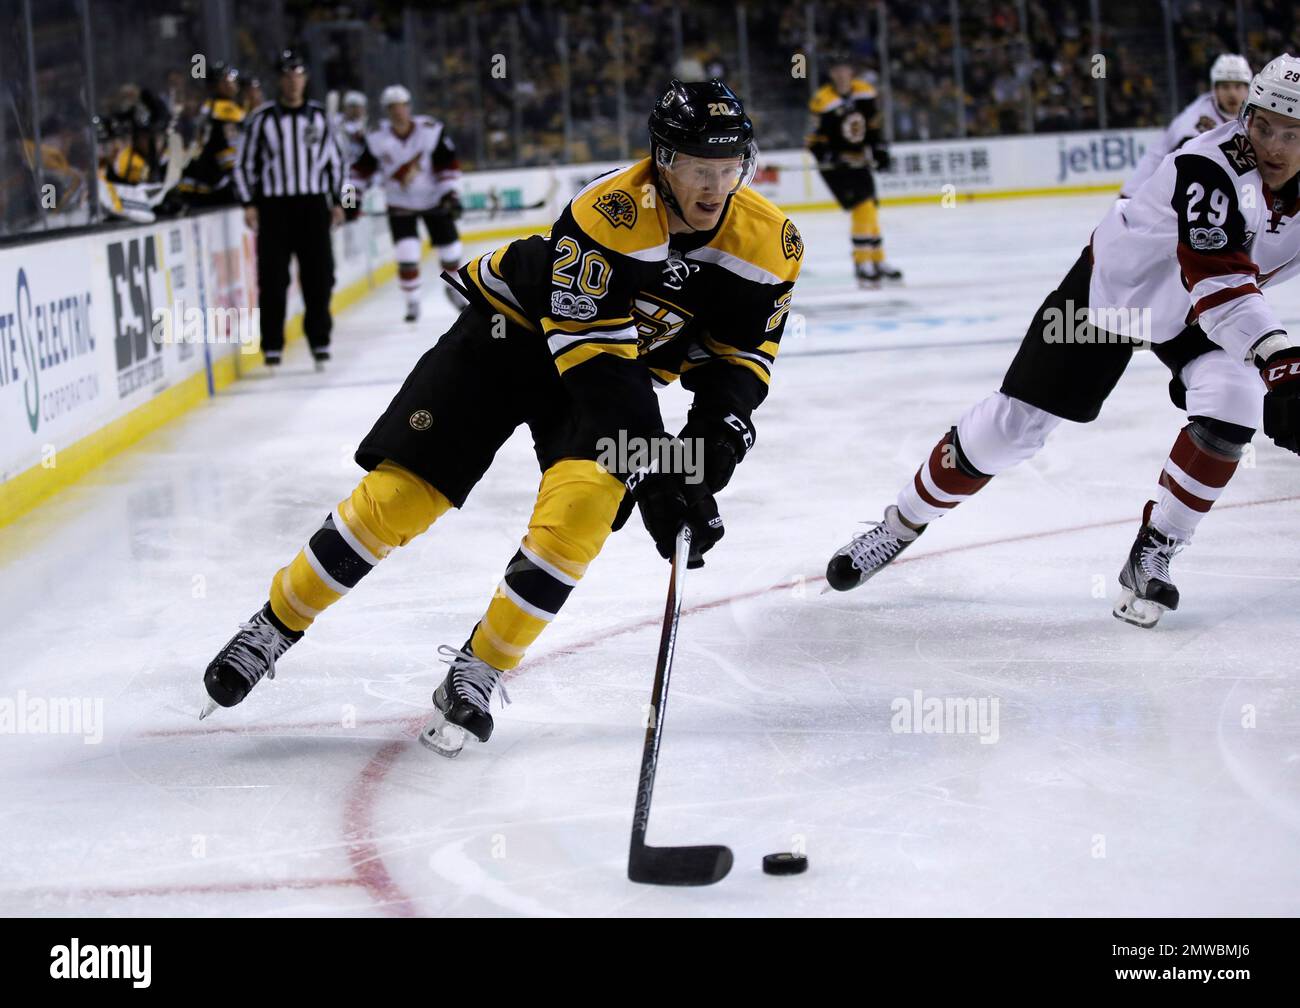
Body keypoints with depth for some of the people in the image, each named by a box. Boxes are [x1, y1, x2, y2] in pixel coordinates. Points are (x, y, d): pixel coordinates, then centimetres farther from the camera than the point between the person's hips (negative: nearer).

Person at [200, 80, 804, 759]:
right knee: (399, 494, -8)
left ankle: (478, 672, -8)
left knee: (587, 500, -25)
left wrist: (718, 434, -22)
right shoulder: (612, 212, -31)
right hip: (516, 328, -3)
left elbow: (743, 355, -4)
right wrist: (650, 466, -37)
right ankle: (275, 627, 13)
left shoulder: (770, 241, -14)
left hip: (631, 365, 3)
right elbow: (589, 346, -33)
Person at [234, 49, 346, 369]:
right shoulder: (262, 118, -1)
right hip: (273, 206, -2)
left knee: (319, 276, 2)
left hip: (312, 204, 2)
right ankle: (272, 345, 5)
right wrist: (249, 204, -3)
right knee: (273, 278, -2)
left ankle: (319, 340, 13)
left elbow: (334, 160, 15)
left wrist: (337, 201, 10)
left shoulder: (319, 116, 8)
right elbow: (243, 162, 3)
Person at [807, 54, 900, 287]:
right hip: (835, 165, -7)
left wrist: (878, 149, 7)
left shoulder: (864, 93, -2)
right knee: (862, 207, -16)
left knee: (871, 210, 13)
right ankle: (862, 266, -10)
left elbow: (872, 124, 12)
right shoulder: (823, 102, -21)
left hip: (858, 160, 7)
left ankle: (878, 261, 27)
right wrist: (832, 158, -28)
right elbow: (815, 142, -18)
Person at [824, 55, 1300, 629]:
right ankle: (904, 520, 17)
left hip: (1192, 317, 4)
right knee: (1012, 421, -4)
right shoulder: (1209, 166, -37)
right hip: (1112, 285, -4)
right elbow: (1217, 283, -49)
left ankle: (1152, 556, -7)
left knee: (1232, 404, -22)